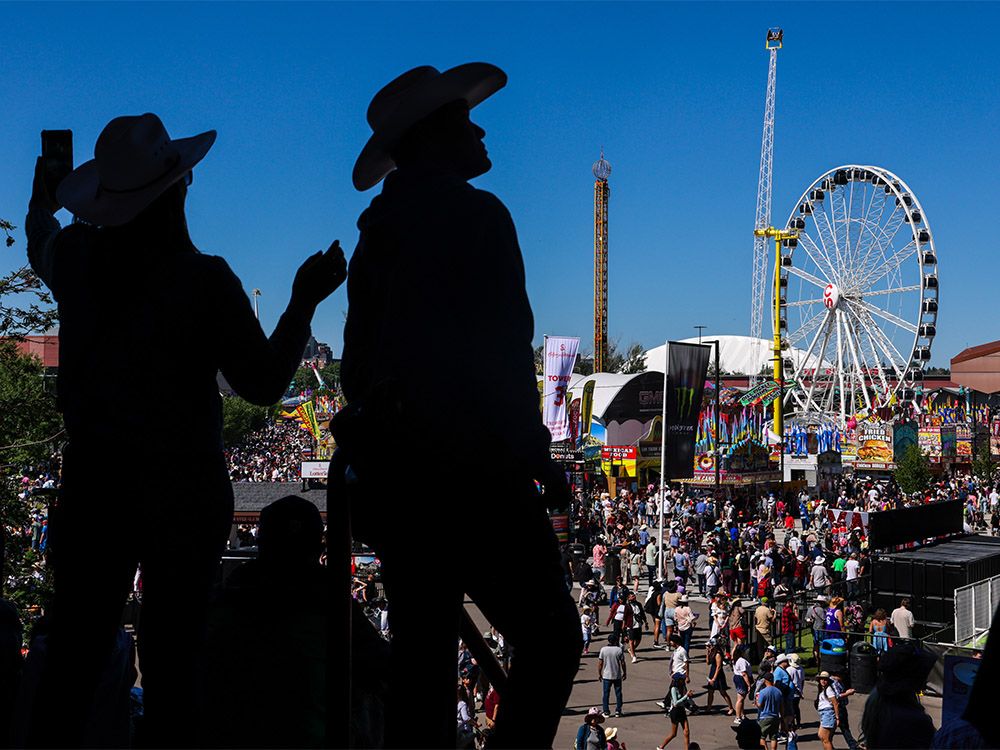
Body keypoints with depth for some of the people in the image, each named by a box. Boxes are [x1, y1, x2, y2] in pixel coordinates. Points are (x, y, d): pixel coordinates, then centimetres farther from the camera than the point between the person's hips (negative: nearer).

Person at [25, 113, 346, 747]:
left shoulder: (75, 257, -3)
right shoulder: (205, 281, -15)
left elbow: (40, 248, 24)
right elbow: (264, 384, -10)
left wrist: (44, 194, 42)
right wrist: (304, 302, -5)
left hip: (93, 486, 3)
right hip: (186, 494, -3)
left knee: (73, 655, 12)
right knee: (171, 661, 5)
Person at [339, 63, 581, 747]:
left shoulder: (379, 231, 15)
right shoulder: (477, 215, -8)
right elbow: (506, 349, -14)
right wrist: (534, 453, -8)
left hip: (392, 476, 8)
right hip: (471, 472, -8)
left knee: (422, 658, 13)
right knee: (551, 638, 1)